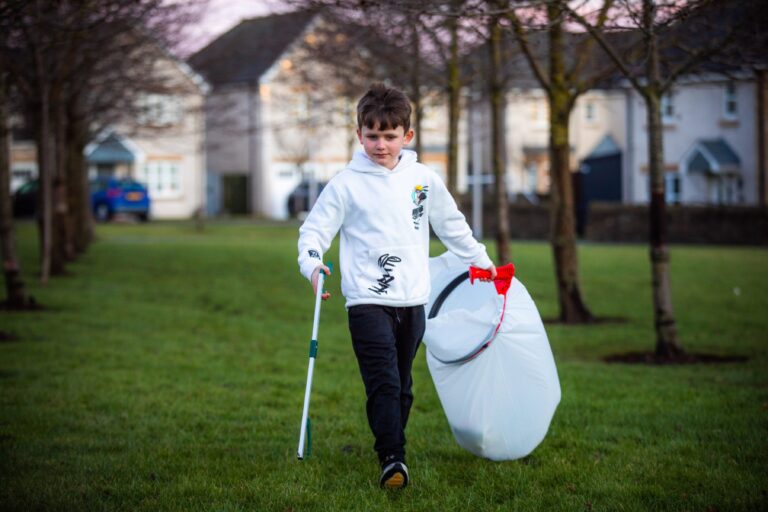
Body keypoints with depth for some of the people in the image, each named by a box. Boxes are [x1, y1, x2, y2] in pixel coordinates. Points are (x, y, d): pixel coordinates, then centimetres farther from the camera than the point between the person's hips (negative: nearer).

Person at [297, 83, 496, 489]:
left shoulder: (424, 180, 7)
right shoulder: (345, 184, -3)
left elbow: (452, 226, 21)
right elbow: (313, 229, 1)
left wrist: (481, 261, 26)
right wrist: (311, 264, -17)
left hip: (413, 300, 4)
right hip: (367, 300, -4)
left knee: (402, 385, 13)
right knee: (383, 383, -14)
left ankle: (393, 448, 25)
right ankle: (392, 459, -18)